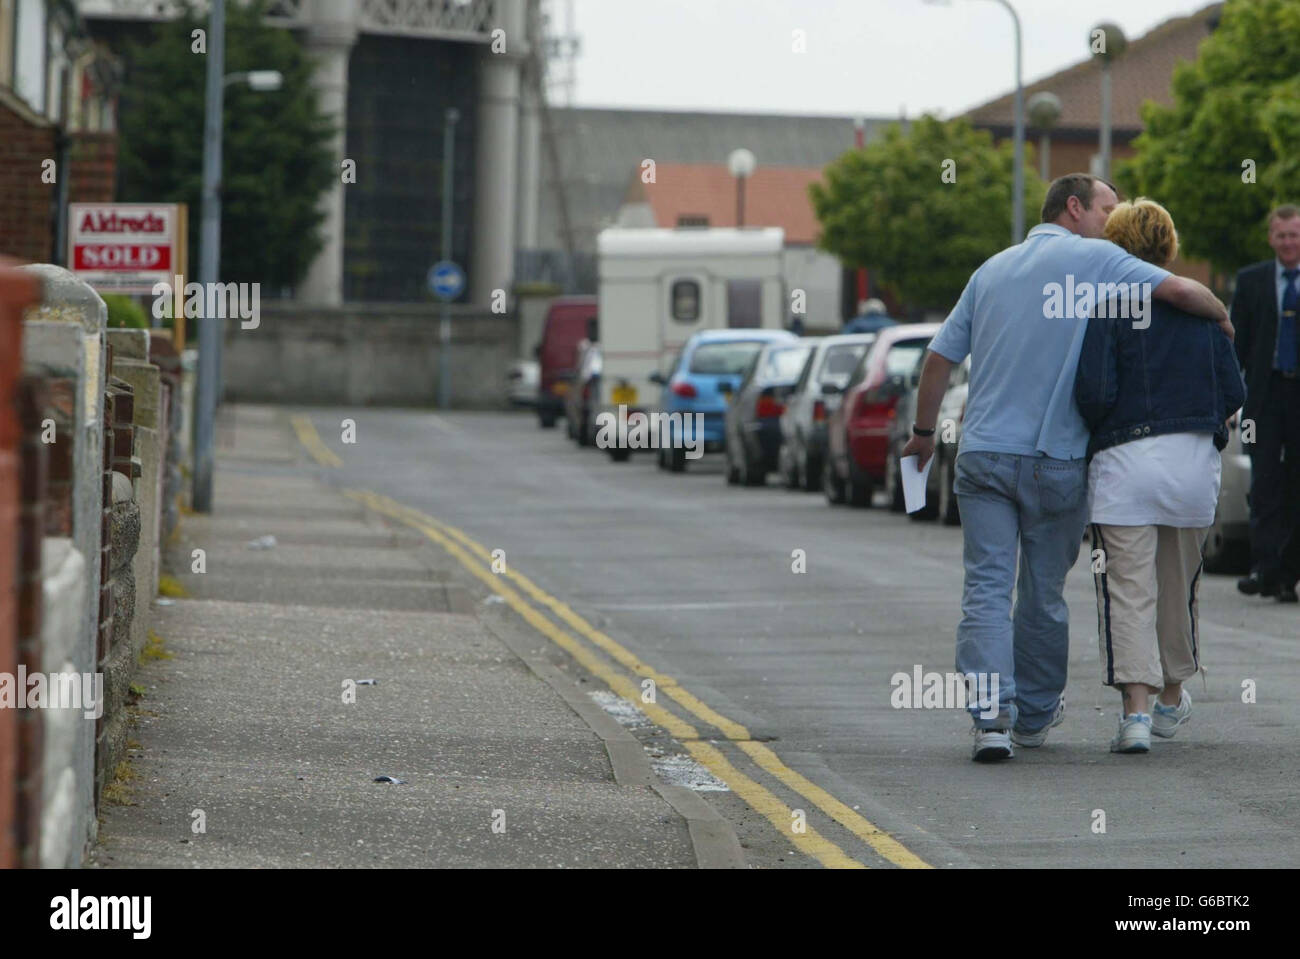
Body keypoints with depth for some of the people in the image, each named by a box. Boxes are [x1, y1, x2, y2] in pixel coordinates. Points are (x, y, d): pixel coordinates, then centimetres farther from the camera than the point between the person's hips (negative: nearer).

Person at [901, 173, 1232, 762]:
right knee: (1044, 593, 11)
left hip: (983, 455, 3)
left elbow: (939, 357, 16)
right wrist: (1221, 318, 10)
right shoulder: (1094, 259, -2)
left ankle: (992, 716, -18)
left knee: (987, 591, -3)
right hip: (1056, 462, -3)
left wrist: (923, 433, 27)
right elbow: (1183, 292, -12)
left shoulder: (993, 268, 15)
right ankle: (1034, 713, 25)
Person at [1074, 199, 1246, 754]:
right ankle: (1171, 698, 33)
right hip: (1195, 460, 4)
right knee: (1179, 585, 19)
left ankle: (1137, 708, -17)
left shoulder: (1107, 309, -6)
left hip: (1125, 459, -4)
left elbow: (1094, 391, -15)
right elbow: (1233, 394, 6)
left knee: (1128, 589, -4)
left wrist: (1099, 431, 6)